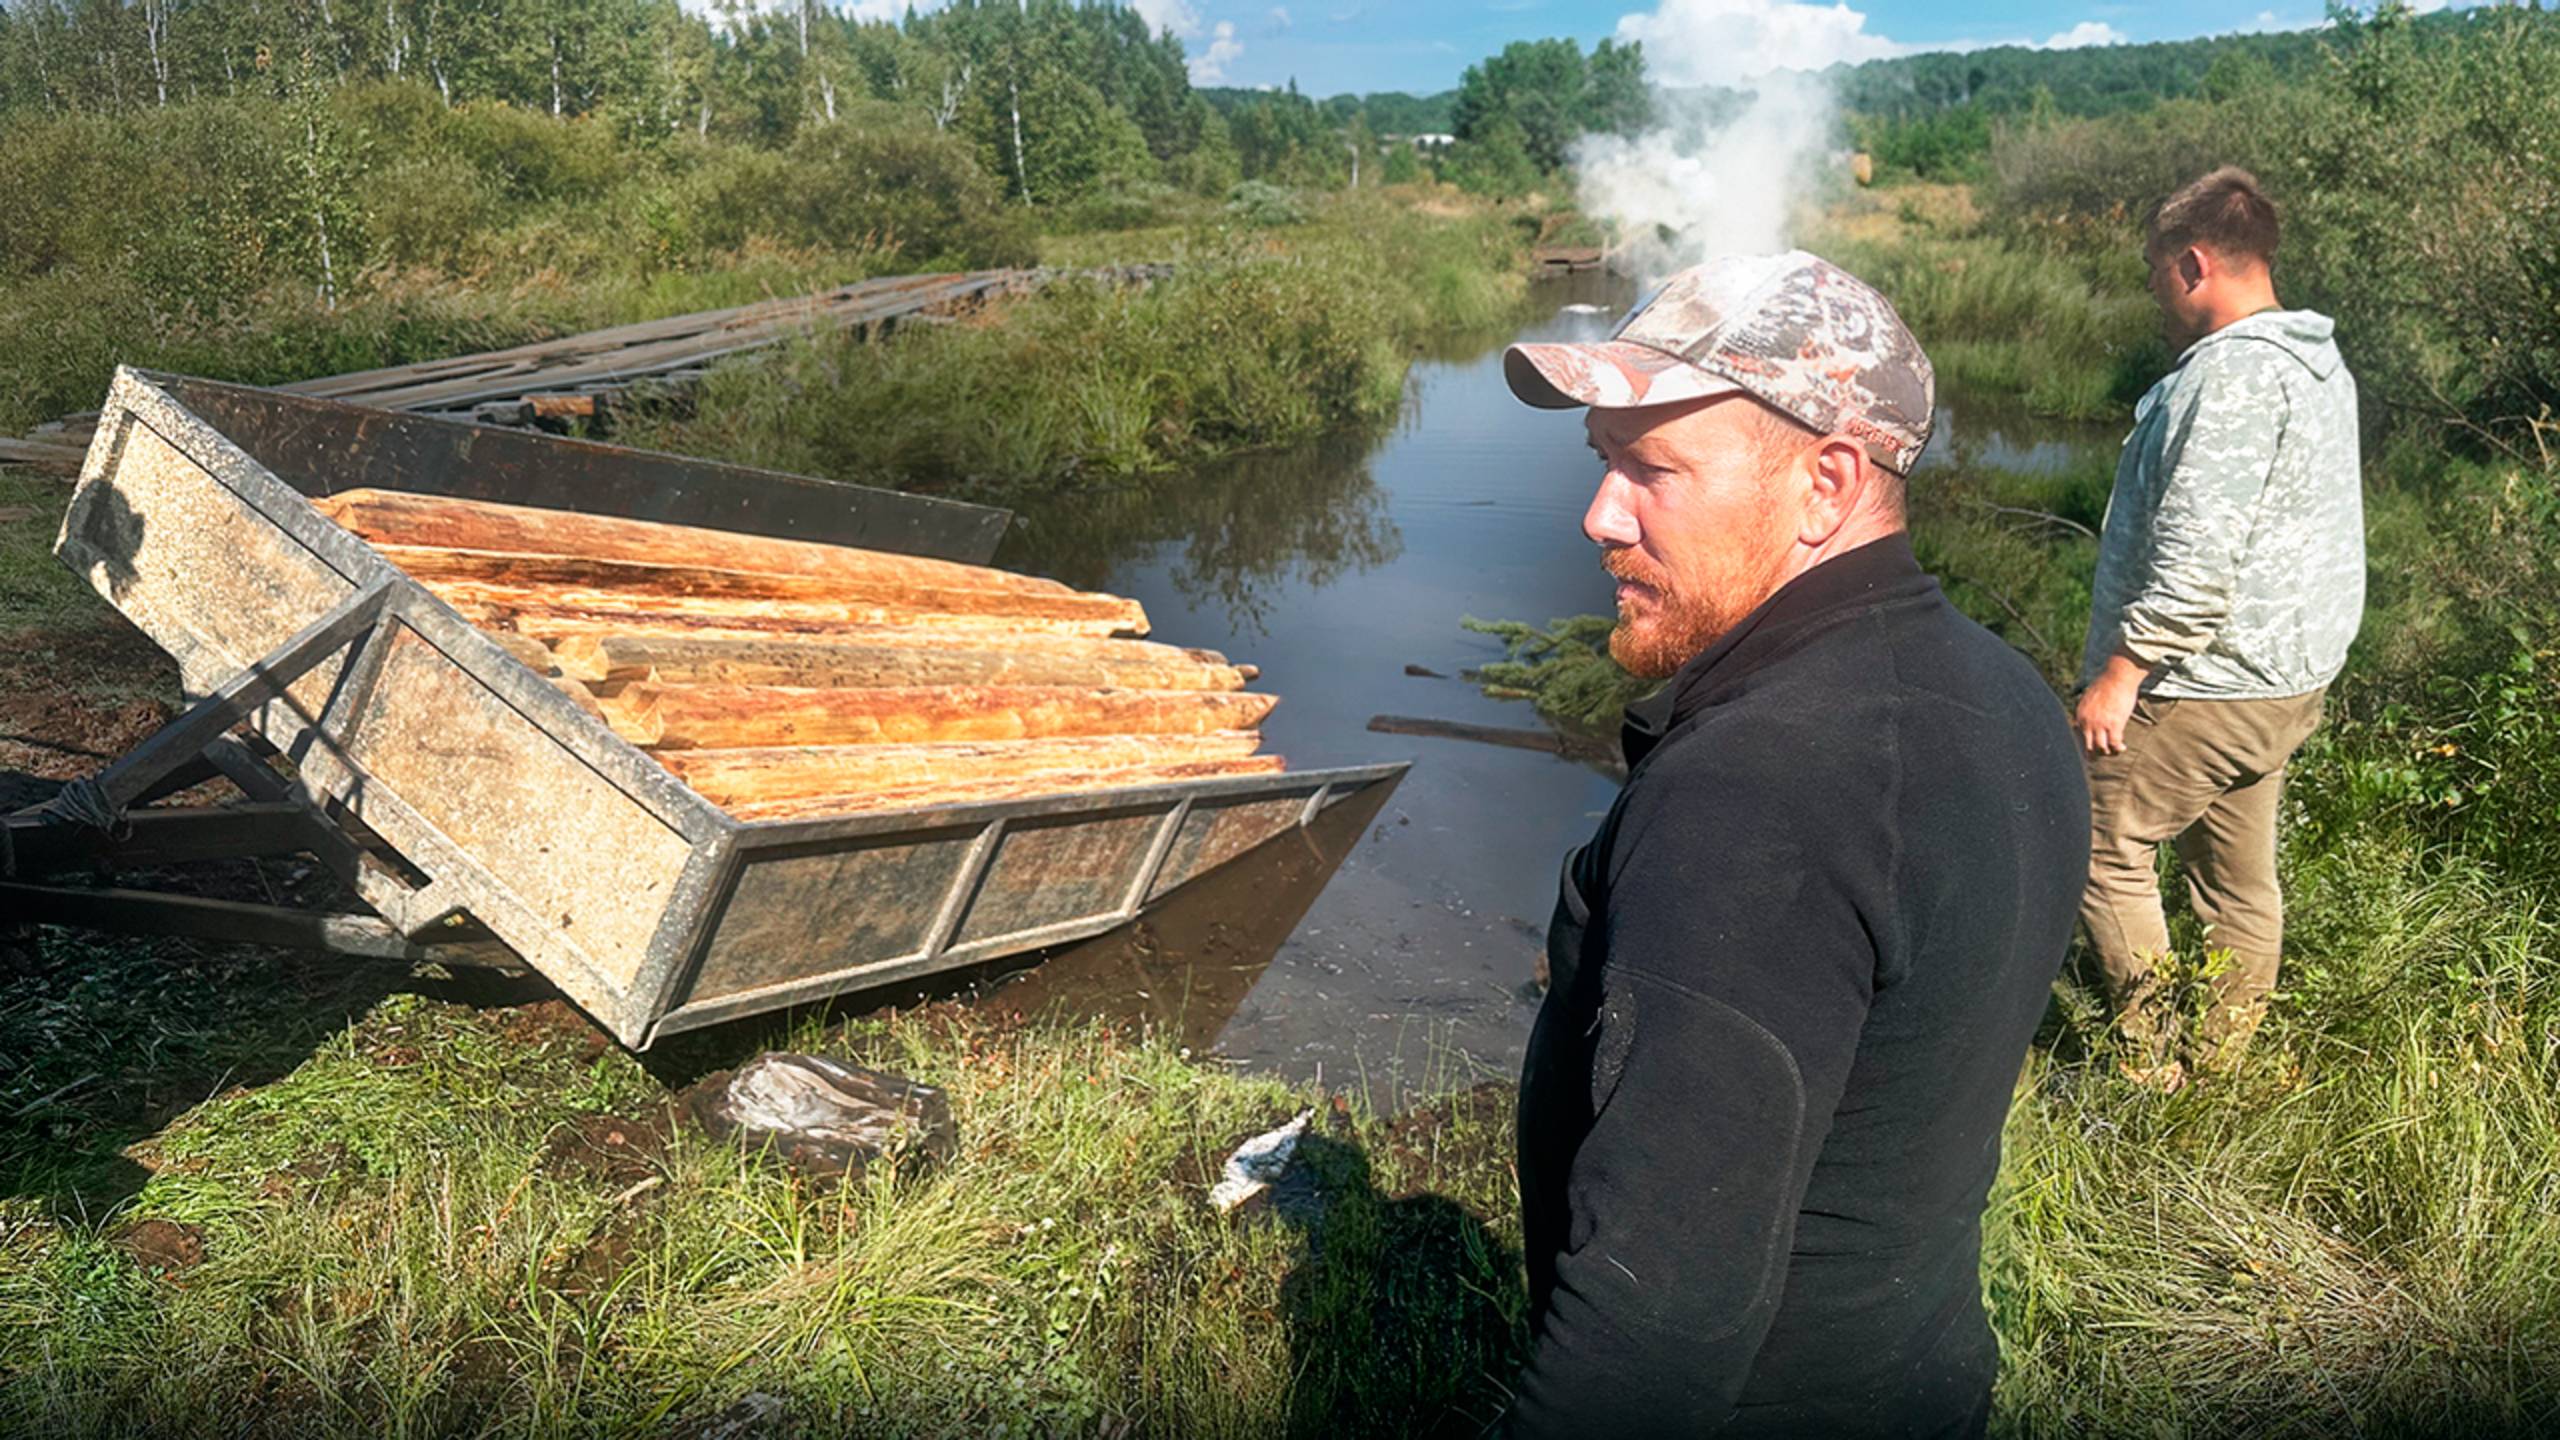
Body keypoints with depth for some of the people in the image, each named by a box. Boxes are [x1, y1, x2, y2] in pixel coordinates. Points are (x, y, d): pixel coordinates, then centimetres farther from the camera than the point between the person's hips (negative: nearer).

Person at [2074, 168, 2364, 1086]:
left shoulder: (2232, 372, -20)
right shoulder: (2319, 364, 14)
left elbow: (2197, 555, -27)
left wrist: (2121, 670, -21)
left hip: (2207, 687, -10)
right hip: (2291, 677, 10)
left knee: (2105, 845, 3)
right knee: (2240, 872, 17)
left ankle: (2150, 1062, 8)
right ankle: (2220, 1062, 29)